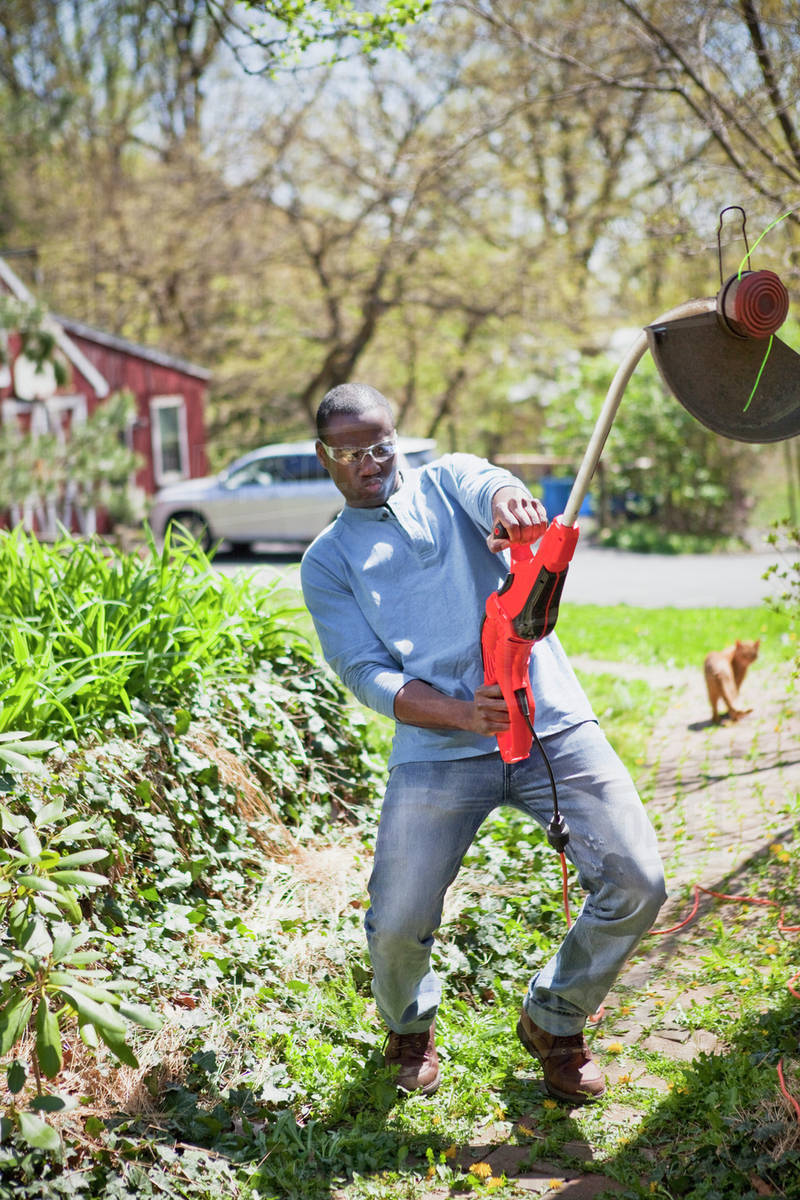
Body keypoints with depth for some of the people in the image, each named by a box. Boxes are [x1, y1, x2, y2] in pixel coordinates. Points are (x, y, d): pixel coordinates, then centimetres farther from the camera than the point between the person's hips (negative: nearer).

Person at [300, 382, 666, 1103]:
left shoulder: (446, 482, 15)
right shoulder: (327, 563, 12)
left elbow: (487, 485, -11)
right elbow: (366, 674, 0)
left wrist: (509, 504, -39)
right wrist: (463, 715, -19)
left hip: (554, 722, 1)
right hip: (439, 748, -1)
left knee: (637, 883, -8)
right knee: (398, 925, -8)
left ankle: (554, 1022, 18)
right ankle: (410, 1026, 29)